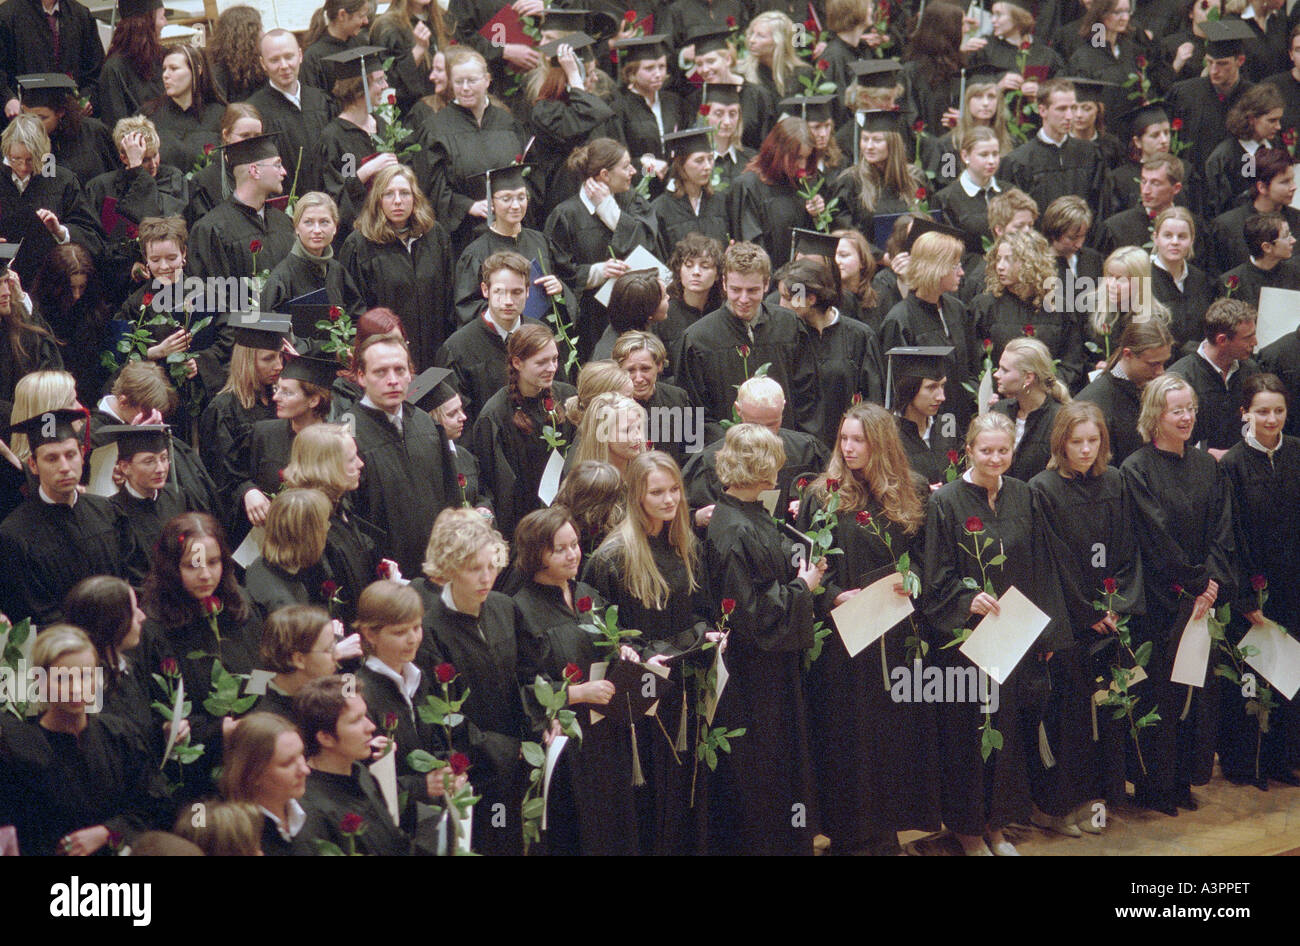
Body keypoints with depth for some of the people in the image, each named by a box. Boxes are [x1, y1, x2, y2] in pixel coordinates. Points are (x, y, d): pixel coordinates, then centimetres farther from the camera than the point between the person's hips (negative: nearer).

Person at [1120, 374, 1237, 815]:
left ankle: (1184, 778, 17)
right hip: (1160, 602, -5)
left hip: (1203, 599, 5)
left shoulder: (1208, 467, 9)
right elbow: (1156, 538, -12)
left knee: (1198, 689, 6)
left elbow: (1221, 532, 5)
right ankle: (1153, 786, 8)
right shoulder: (1136, 469, -7)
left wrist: (1213, 583, -8)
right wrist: (1192, 586, -13)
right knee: (1159, 690, -1)